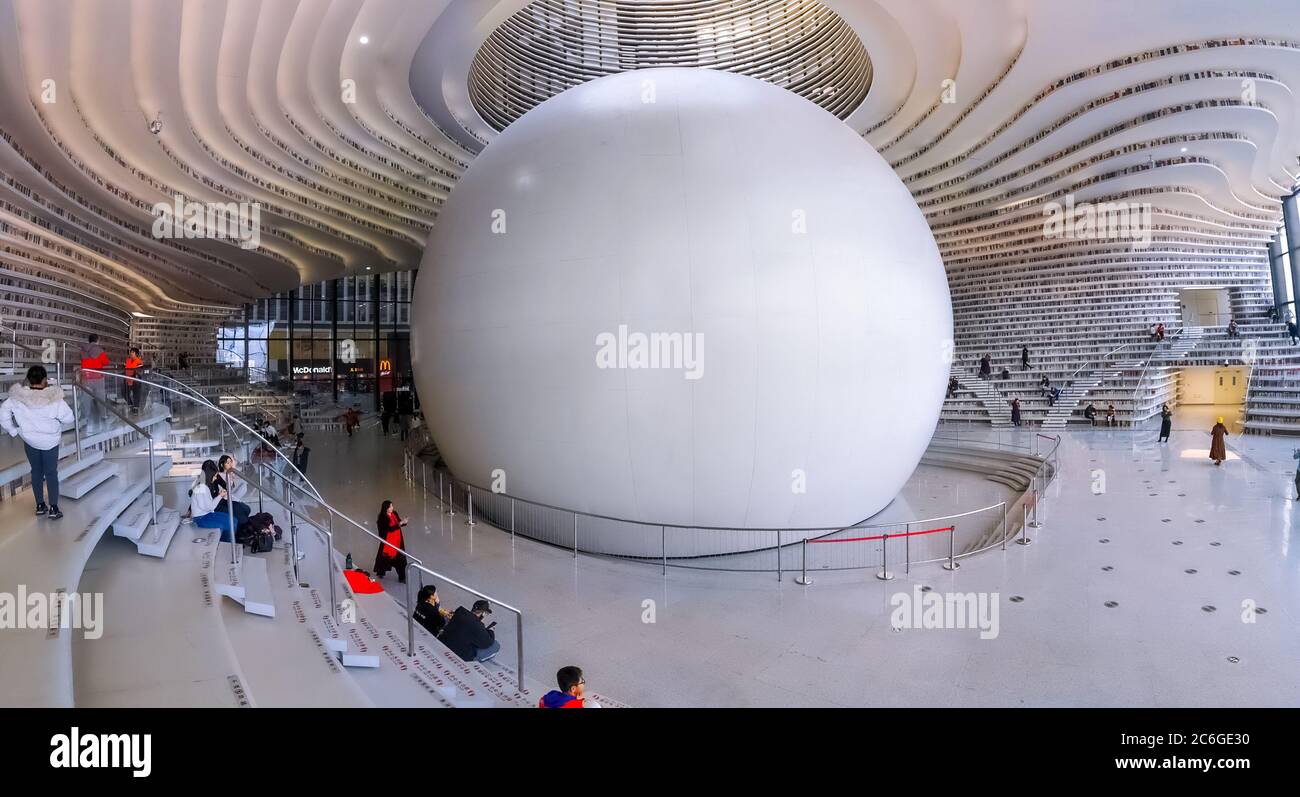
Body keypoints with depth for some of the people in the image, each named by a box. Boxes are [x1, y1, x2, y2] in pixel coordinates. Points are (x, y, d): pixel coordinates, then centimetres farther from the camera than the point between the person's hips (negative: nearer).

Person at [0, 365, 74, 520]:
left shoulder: (18, 397, -15)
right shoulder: (54, 399, -25)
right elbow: (68, 418, -17)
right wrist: (58, 424, 5)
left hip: (29, 440, 3)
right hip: (50, 441, -3)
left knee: (36, 471, 17)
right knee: (51, 473, 7)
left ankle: (40, 505, 24)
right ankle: (53, 508, 8)